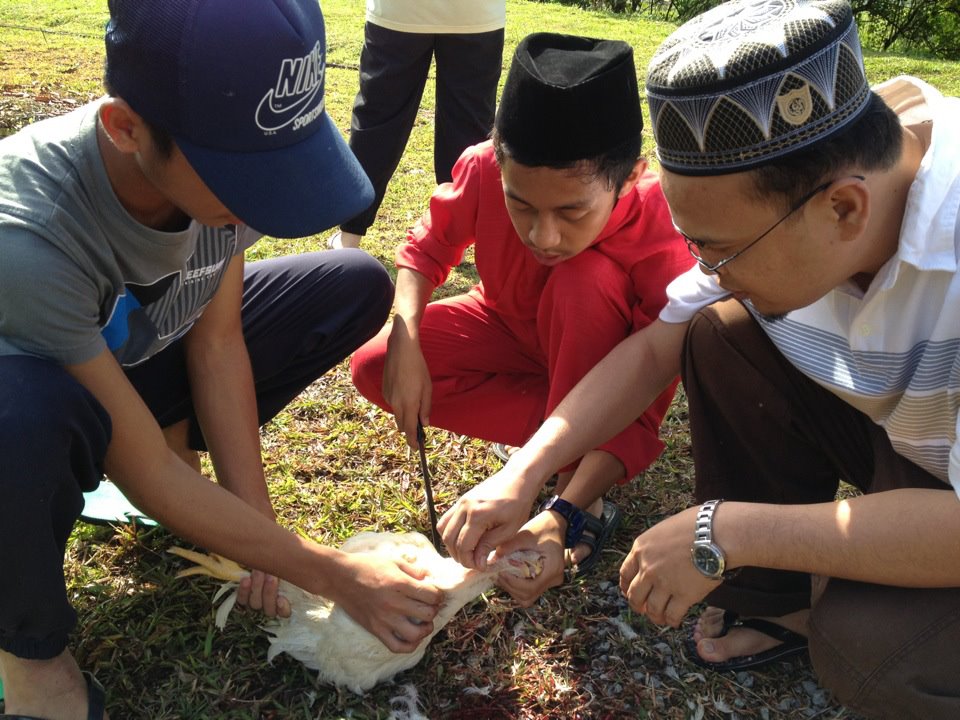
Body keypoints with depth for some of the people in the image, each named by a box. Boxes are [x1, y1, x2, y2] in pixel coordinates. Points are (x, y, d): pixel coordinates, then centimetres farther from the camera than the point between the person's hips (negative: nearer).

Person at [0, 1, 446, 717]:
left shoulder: (231, 157, -24)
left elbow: (216, 339, -12)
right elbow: (144, 477, -30)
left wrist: (257, 520, -16)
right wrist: (333, 575, -27)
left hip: (143, 359, 5)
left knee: (358, 284, -10)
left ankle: (179, 441, 6)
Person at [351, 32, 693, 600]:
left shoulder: (662, 239, -36)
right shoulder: (485, 169, -30)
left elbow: (643, 411, -33)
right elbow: (428, 248, -10)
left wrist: (562, 519, -46)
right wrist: (406, 346, -28)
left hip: (598, 363, -3)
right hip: (509, 330, 4)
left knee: (586, 278, -37)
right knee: (373, 366, -18)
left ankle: (576, 479, -24)